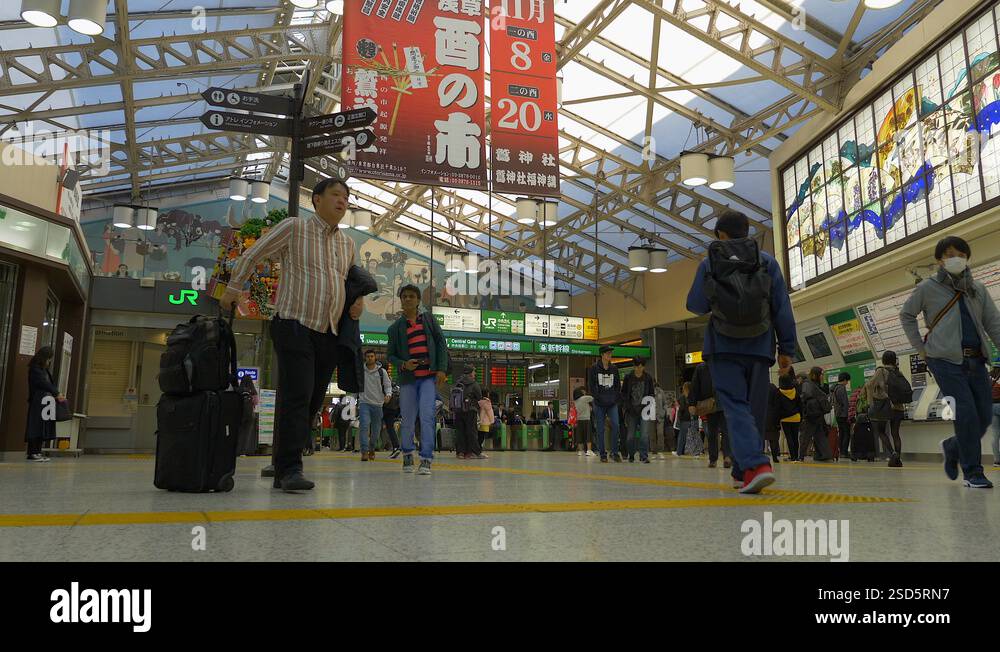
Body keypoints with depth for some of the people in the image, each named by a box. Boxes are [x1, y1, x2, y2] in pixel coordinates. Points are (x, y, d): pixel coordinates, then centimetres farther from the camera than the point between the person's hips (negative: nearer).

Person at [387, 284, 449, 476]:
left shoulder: (428, 318, 8)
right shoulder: (395, 327, 8)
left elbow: (441, 343, 5)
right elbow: (391, 355, 10)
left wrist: (442, 369, -4)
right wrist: (403, 364, -11)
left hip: (429, 376, -1)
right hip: (408, 378, 1)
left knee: (427, 416, -13)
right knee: (408, 420, 7)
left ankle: (426, 460, -9)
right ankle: (407, 454, 28)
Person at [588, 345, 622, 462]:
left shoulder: (614, 369, 11)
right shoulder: (594, 368, 1)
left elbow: (618, 385, 17)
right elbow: (590, 386, -1)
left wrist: (617, 398, 5)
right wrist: (597, 397, -9)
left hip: (612, 403, 2)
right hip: (599, 404, -2)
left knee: (616, 425, -13)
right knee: (600, 429, 1)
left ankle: (614, 452, -3)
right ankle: (603, 454, 9)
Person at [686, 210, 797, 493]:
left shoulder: (709, 264, 2)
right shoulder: (767, 261, 5)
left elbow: (695, 305, 8)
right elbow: (783, 308, 3)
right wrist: (786, 348, 8)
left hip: (723, 348, -2)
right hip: (759, 348, 2)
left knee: (735, 406, -4)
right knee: (754, 408, 12)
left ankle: (755, 464, -26)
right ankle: (742, 471, 19)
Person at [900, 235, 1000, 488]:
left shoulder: (978, 289, 16)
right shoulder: (928, 288, 6)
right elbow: (906, 315, 14)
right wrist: (921, 348, 6)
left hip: (976, 360, 5)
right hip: (945, 360, -5)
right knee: (966, 413, -13)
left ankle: (953, 448, 30)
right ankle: (972, 473, -3)